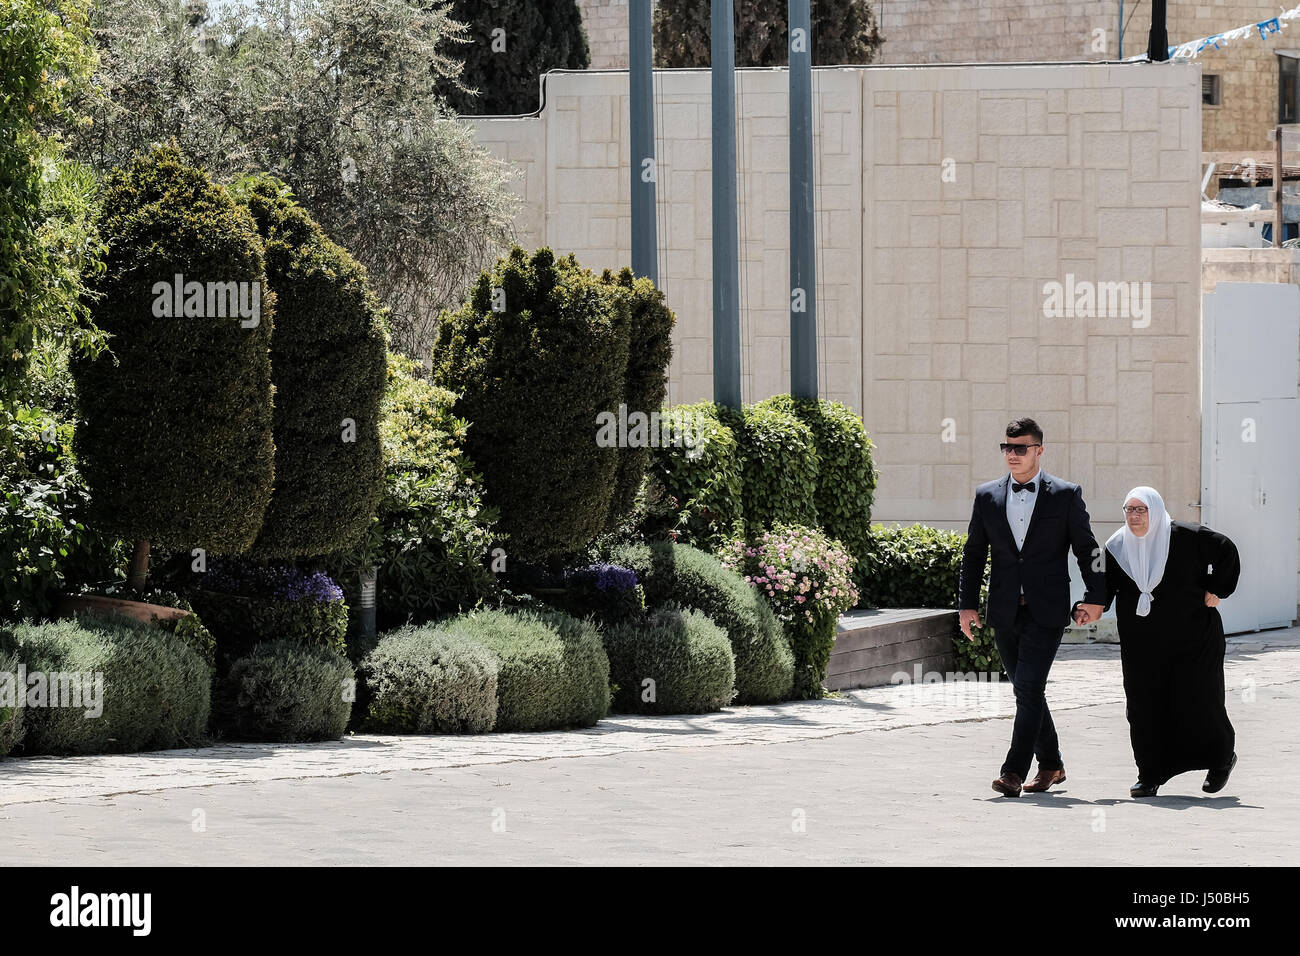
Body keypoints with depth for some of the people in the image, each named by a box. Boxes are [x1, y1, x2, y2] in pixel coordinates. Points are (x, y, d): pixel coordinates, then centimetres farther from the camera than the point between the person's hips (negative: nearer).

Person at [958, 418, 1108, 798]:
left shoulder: (1066, 494, -1)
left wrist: (1095, 596, -1)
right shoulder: (987, 496, 8)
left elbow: (1087, 548, 3)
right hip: (1005, 610, 4)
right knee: (1026, 690, 12)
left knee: (1029, 688, -14)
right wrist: (967, 604, 6)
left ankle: (1014, 772, -16)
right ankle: (1051, 765, 26)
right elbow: (973, 553, 11)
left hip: (1046, 610, -4)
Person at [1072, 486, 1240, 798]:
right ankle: (1151, 775, 5)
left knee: (1195, 701, 1)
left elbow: (1226, 550, 1)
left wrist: (1216, 590, -2)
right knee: (1144, 706, -3)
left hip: (1191, 639, -3)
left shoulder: (1184, 537, -9)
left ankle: (1222, 757, 26)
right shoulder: (1117, 547, 0)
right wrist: (1088, 609, -20)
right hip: (1141, 642, 3)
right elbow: (1106, 587, -2)